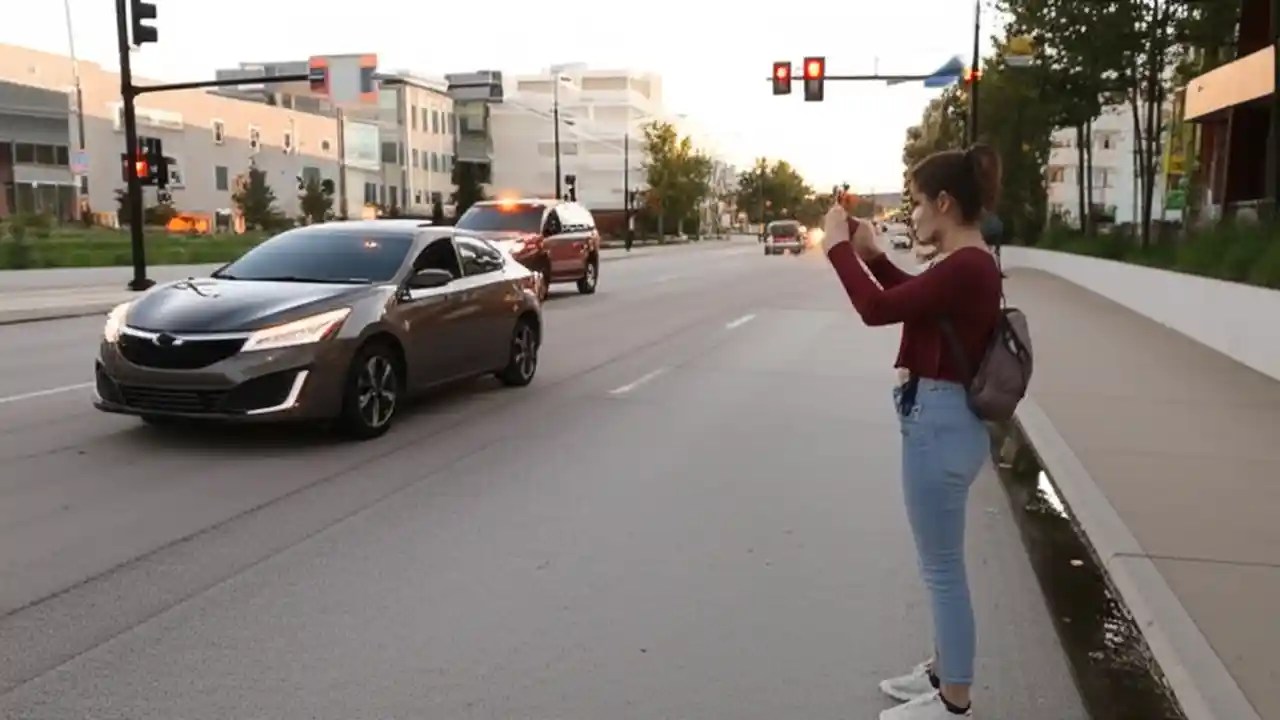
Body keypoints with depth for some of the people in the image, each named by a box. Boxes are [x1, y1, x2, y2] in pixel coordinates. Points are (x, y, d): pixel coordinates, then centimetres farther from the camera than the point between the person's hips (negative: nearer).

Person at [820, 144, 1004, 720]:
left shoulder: (964, 268, -21)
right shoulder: (969, 264, 10)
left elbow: (877, 309, -23)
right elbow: (914, 297, 27)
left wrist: (838, 248, -10)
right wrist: (872, 255, 16)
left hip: (939, 425, -10)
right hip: (943, 420, 10)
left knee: (943, 568, 3)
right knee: (941, 565, 21)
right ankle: (943, 672, 37)